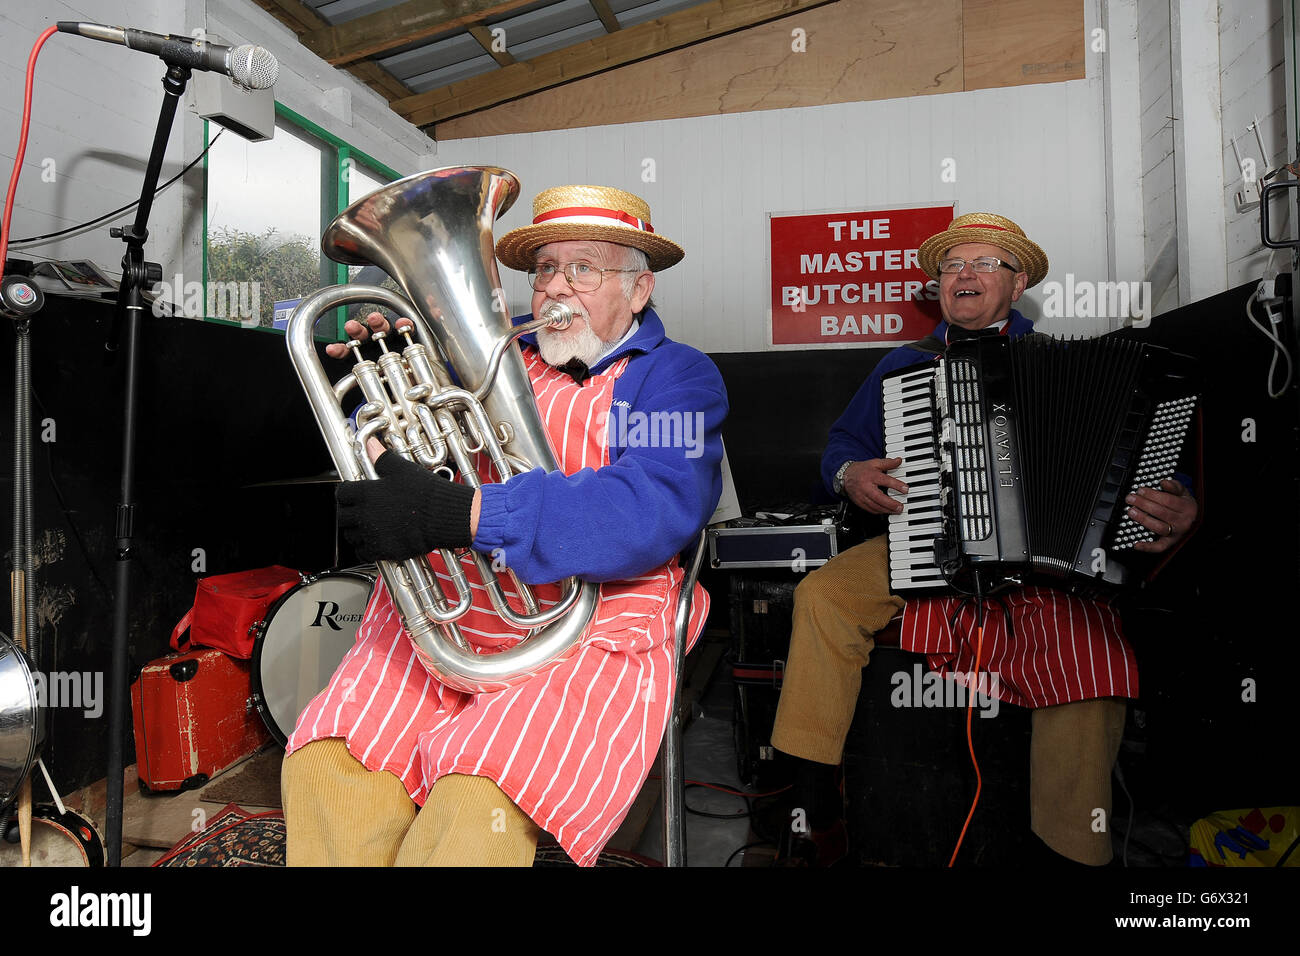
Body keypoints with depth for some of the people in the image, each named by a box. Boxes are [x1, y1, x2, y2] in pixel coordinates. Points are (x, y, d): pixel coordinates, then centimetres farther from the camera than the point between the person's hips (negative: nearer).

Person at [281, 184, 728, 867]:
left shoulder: (677, 376, 4)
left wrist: (461, 516, -25)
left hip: (594, 624, -4)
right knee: (326, 762, -19)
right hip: (442, 615, 5)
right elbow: (387, 449, 23)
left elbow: (658, 508, -16)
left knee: (478, 805, -28)